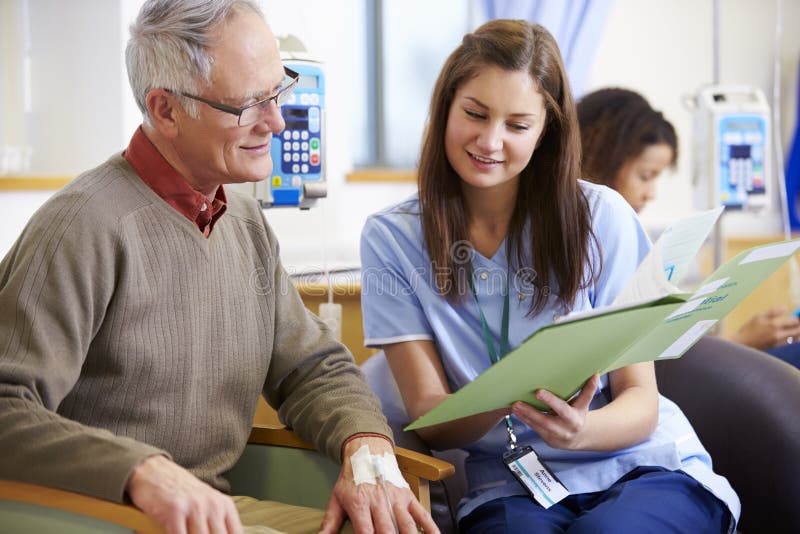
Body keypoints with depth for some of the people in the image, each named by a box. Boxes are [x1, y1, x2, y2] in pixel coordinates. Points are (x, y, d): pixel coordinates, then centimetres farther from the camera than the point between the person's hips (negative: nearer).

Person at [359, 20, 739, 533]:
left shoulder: (601, 216, -2)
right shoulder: (393, 238, -1)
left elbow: (640, 399, -1)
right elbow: (431, 420, -5)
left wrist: (580, 430, -25)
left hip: (644, 468, 1)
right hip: (510, 489, -1)